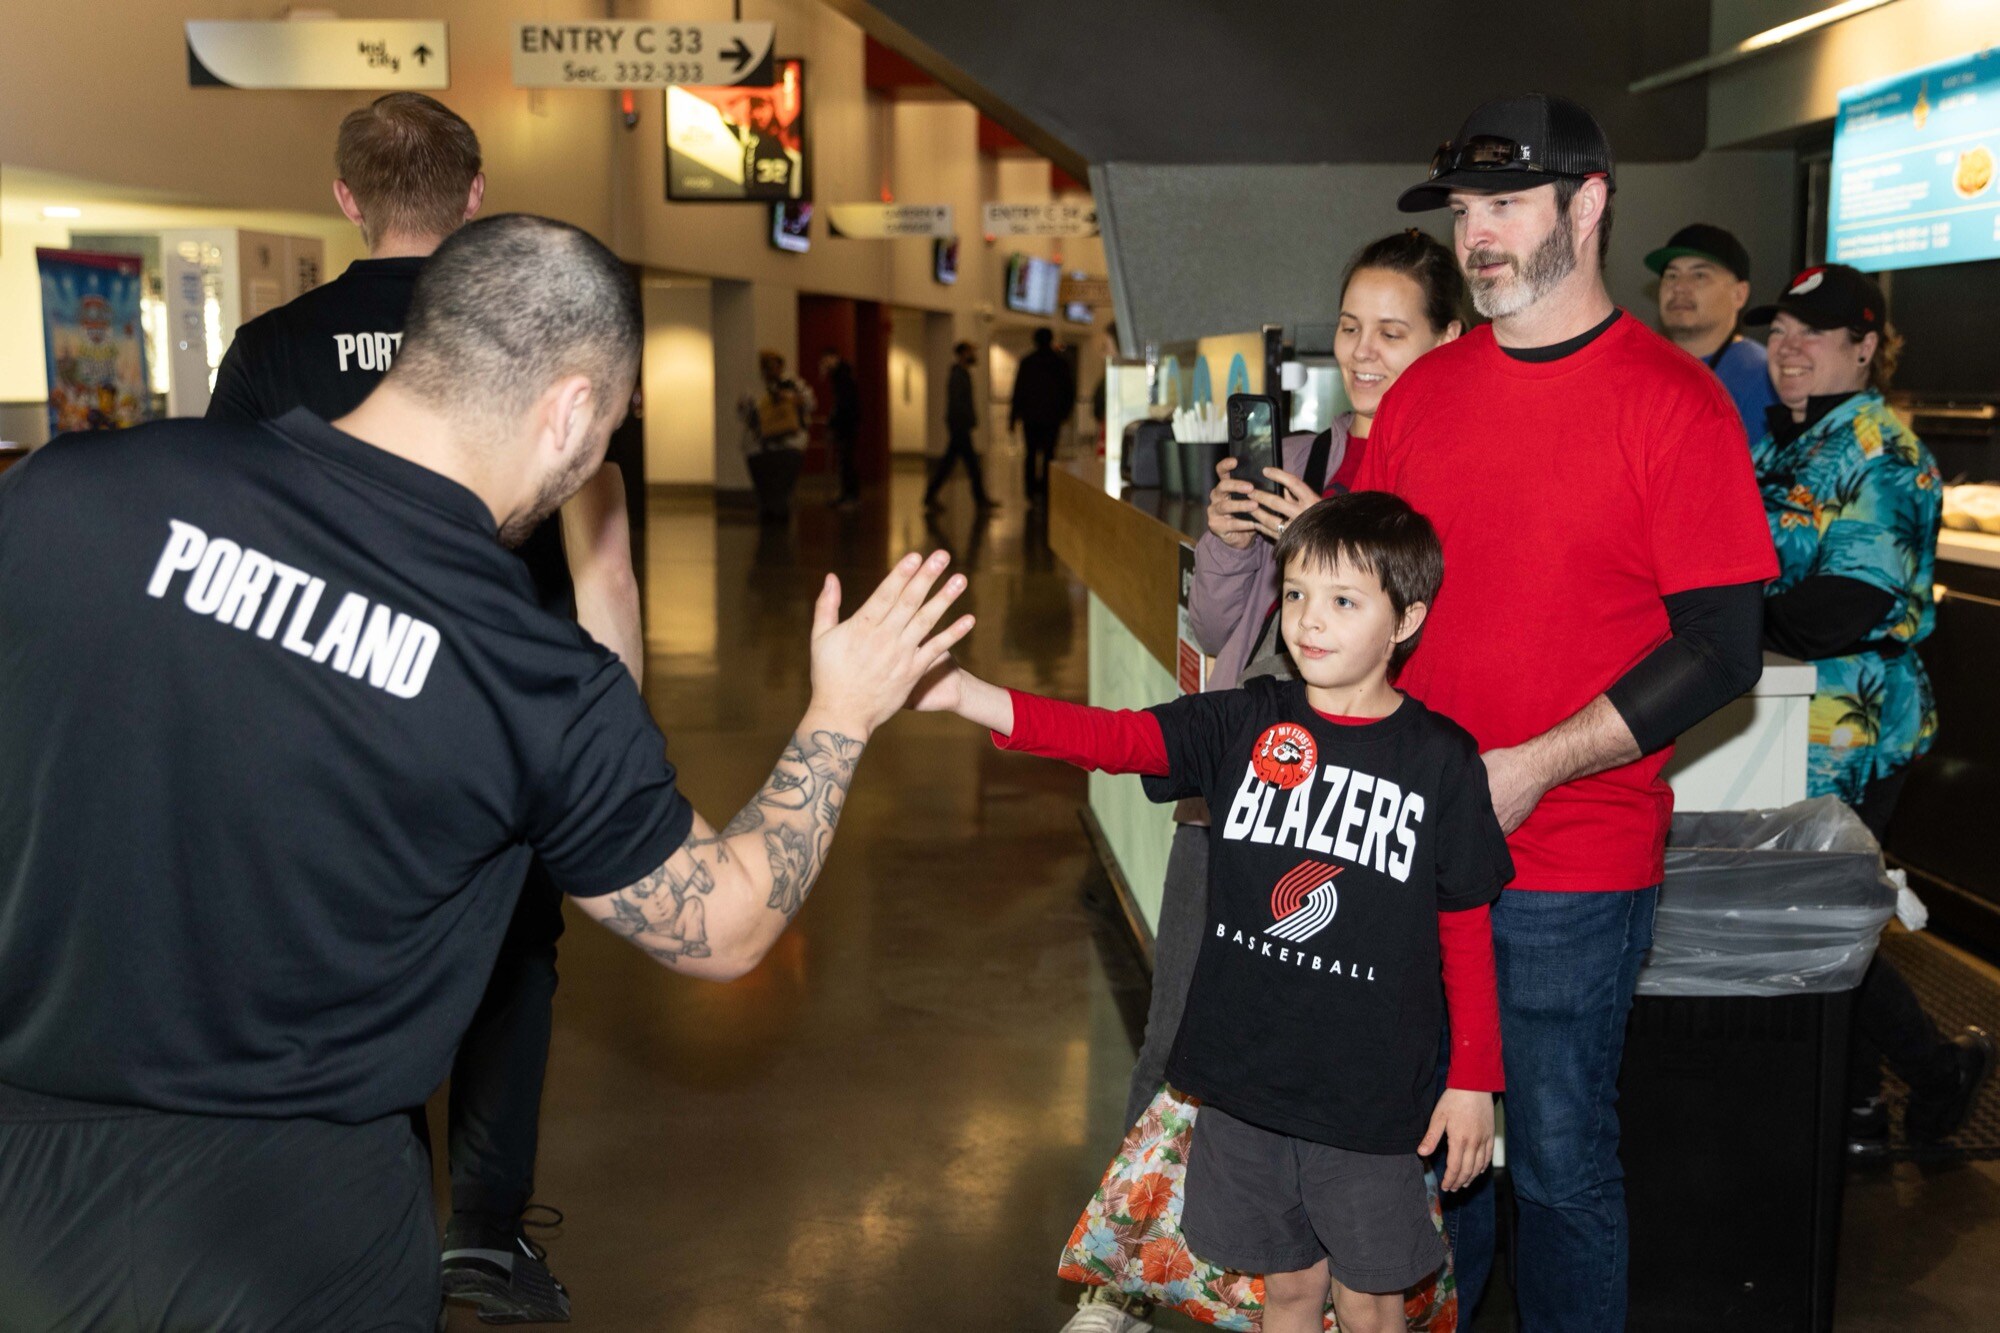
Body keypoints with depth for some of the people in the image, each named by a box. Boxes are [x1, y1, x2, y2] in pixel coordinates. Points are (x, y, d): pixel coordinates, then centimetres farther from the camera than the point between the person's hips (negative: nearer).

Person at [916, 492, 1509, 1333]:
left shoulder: (1441, 760, -8)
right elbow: (1116, 737, -17)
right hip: (1246, 1075, 2)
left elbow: (1466, 930, -3)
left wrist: (1474, 1078, -1)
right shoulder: (1243, 724, -3)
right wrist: (970, 696, -32)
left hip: (1372, 1093, -2)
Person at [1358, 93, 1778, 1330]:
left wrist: (1534, 767, -18)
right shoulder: (1425, 389, 7)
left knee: (1559, 1155, 8)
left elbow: (1721, 649, -13)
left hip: (1572, 868, -5)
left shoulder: (1673, 398, -9)